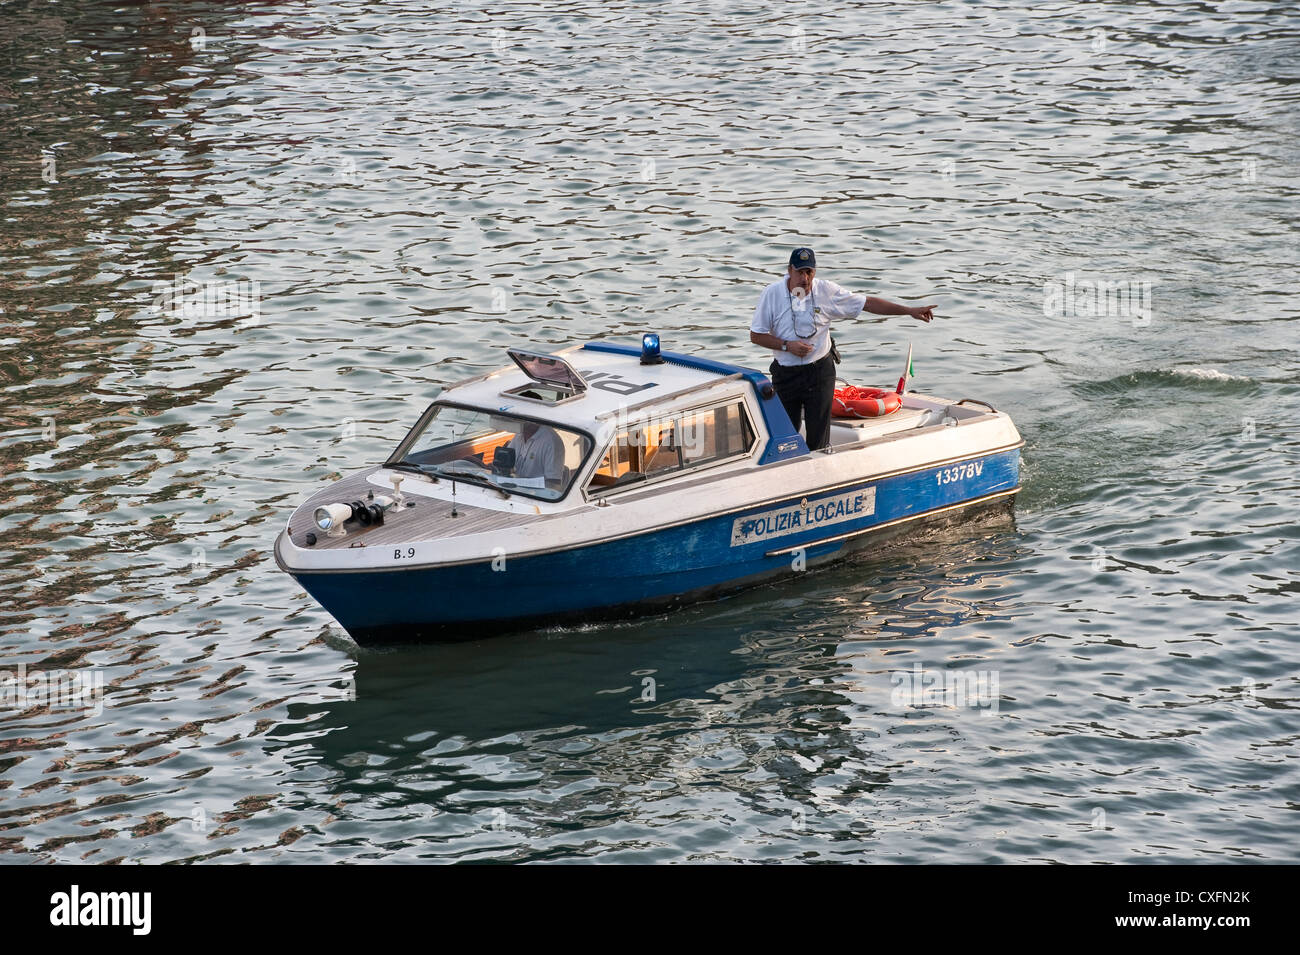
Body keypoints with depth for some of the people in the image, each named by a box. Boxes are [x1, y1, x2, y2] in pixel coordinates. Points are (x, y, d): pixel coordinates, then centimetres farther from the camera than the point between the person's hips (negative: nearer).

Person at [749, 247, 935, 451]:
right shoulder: (772, 294, -8)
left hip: (820, 372, 0)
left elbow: (868, 303, 0)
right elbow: (756, 336, -3)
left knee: (818, 437, 0)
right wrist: (787, 346, -18)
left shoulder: (827, 291, -5)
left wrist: (910, 311, -3)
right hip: (786, 373, 0)